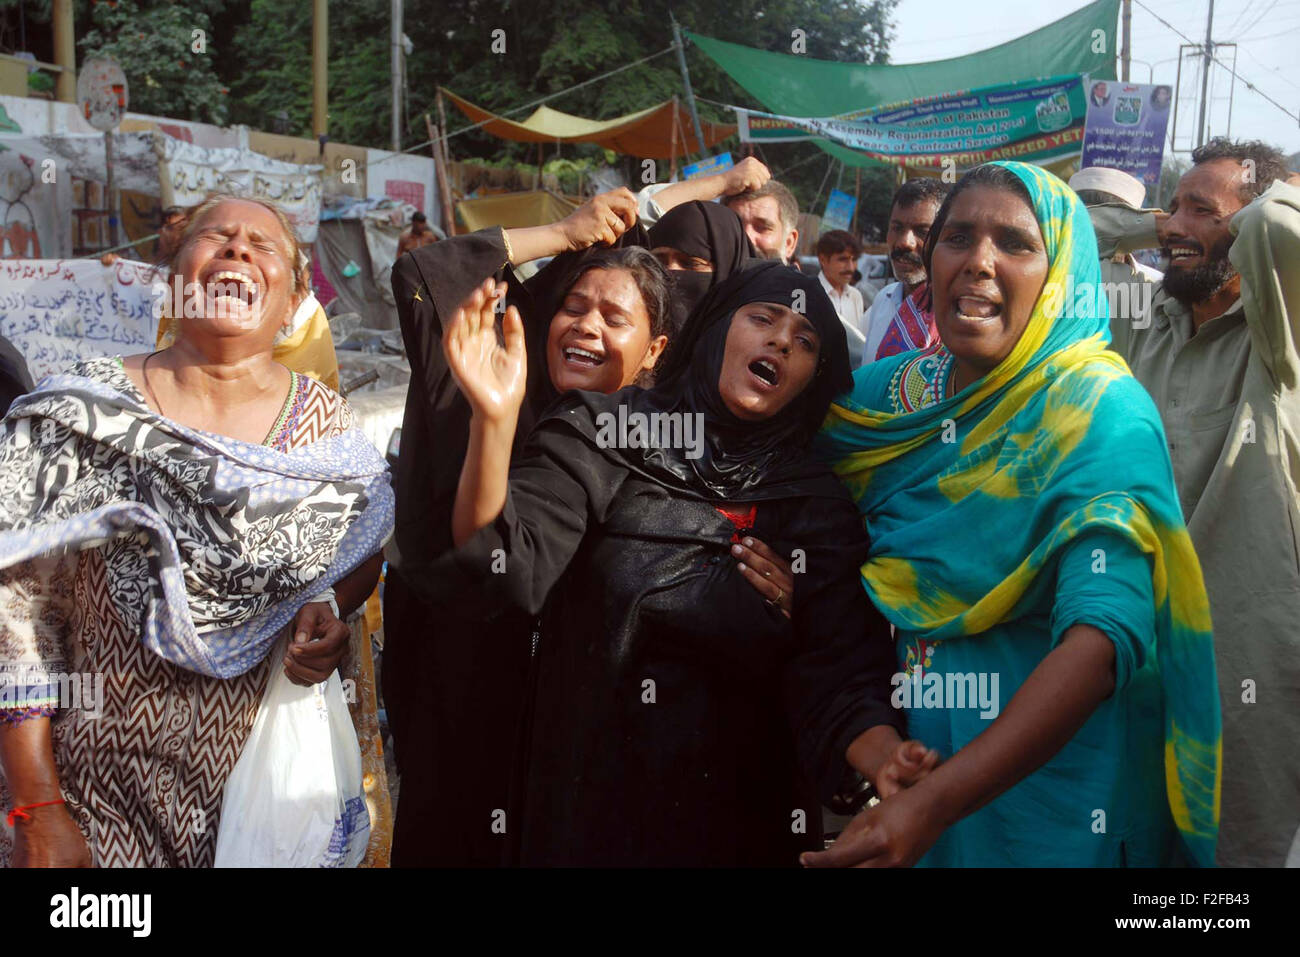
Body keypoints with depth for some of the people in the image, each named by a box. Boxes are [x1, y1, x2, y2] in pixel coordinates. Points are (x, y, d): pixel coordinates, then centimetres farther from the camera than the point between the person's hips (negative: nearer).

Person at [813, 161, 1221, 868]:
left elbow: (1105, 637, -28)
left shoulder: (1101, 412, -17)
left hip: (1043, 779, -5)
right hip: (903, 749, 5)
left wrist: (934, 804, -38)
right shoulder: (899, 387, -1)